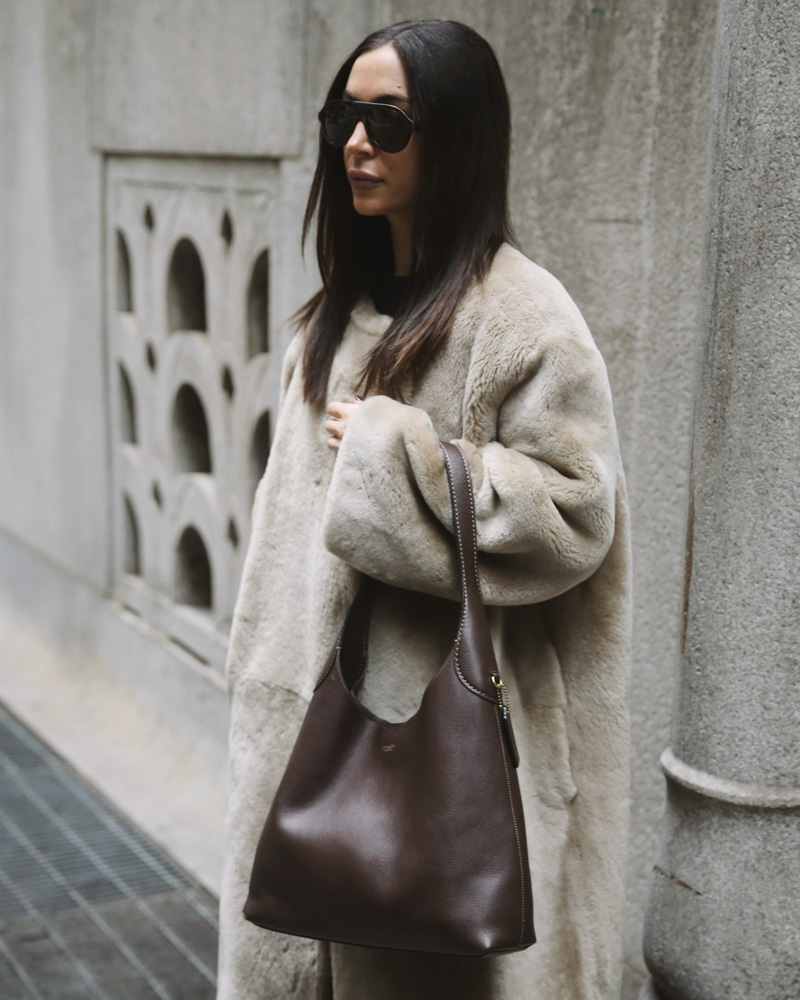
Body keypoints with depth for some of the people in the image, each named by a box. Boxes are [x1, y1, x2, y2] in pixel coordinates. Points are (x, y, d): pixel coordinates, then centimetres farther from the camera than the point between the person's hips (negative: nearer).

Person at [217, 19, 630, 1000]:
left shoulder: (521, 313, -13)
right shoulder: (346, 307, 11)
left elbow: (574, 511, -18)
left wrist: (391, 452, -18)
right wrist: (270, 678, 17)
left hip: (447, 725, -7)